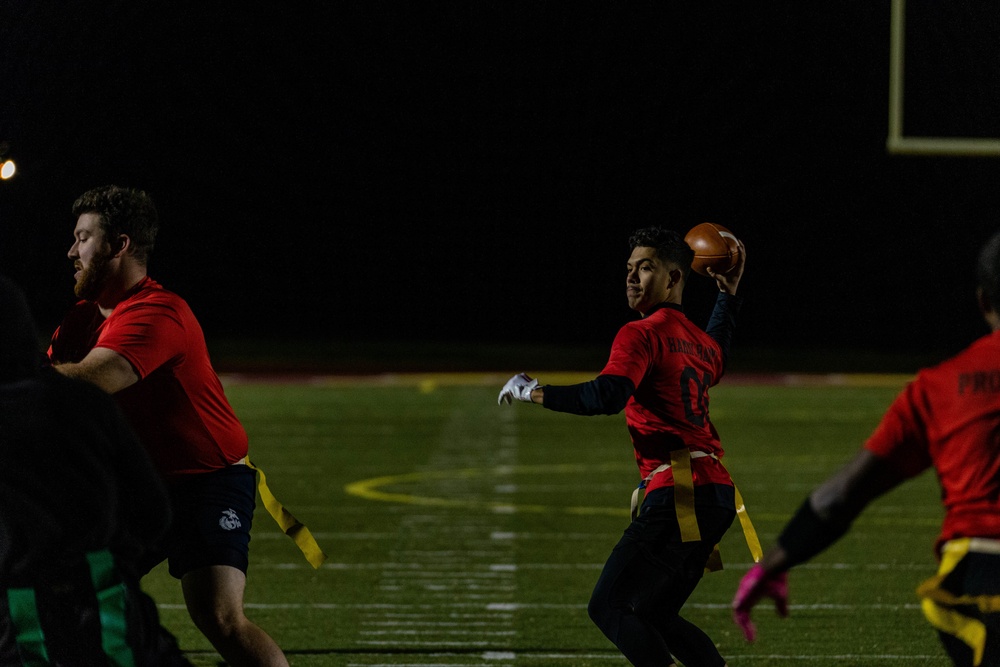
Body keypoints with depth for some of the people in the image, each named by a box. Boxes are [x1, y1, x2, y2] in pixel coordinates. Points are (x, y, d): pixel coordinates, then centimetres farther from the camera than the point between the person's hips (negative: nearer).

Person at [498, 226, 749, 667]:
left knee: (609, 608, -9)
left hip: (679, 494, -9)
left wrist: (534, 392, -13)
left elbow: (606, 396, -21)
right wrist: (729, 296, 49)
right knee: (655, 618, 17)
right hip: (716, 495, 9)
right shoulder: (697, 340, 21)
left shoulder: (641, 335, -5)